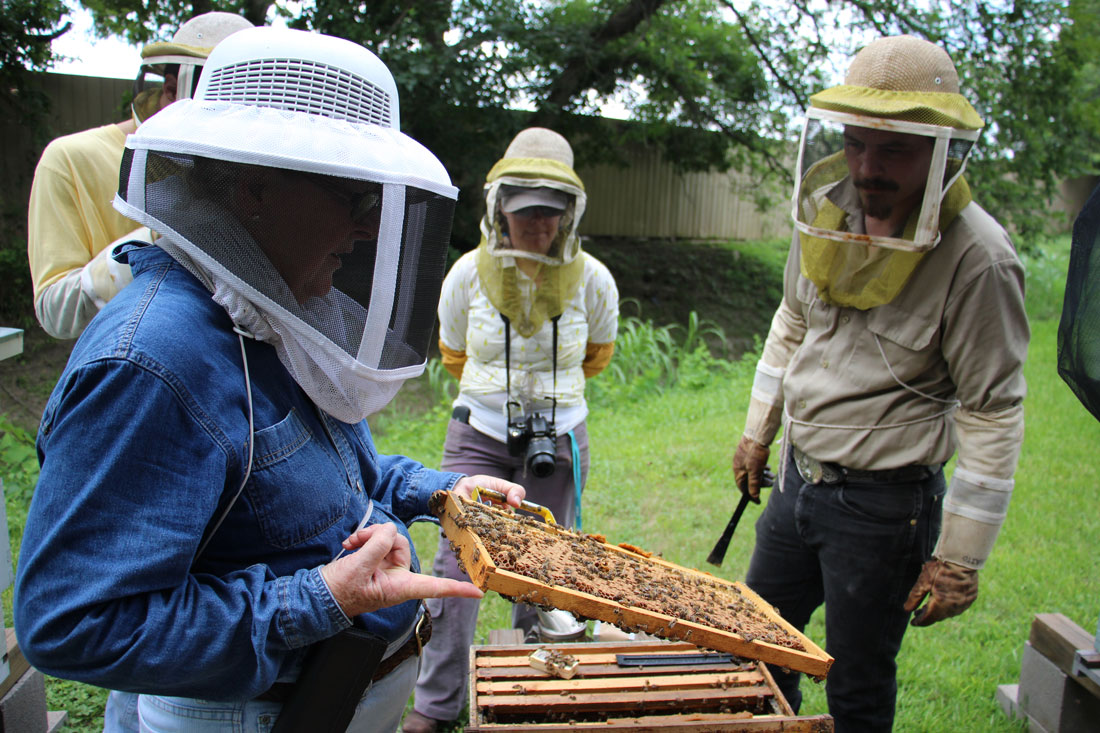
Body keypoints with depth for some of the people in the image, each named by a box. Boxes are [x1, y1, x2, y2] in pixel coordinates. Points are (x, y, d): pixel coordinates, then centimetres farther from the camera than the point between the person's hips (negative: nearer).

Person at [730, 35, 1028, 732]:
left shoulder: (978, 258, -20)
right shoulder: (826, 211, -1)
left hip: (884, 505, -6)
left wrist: (960, 558, -14)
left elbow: (994, 413, -15)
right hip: (799, 476, 7)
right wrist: (758, 433, 18)